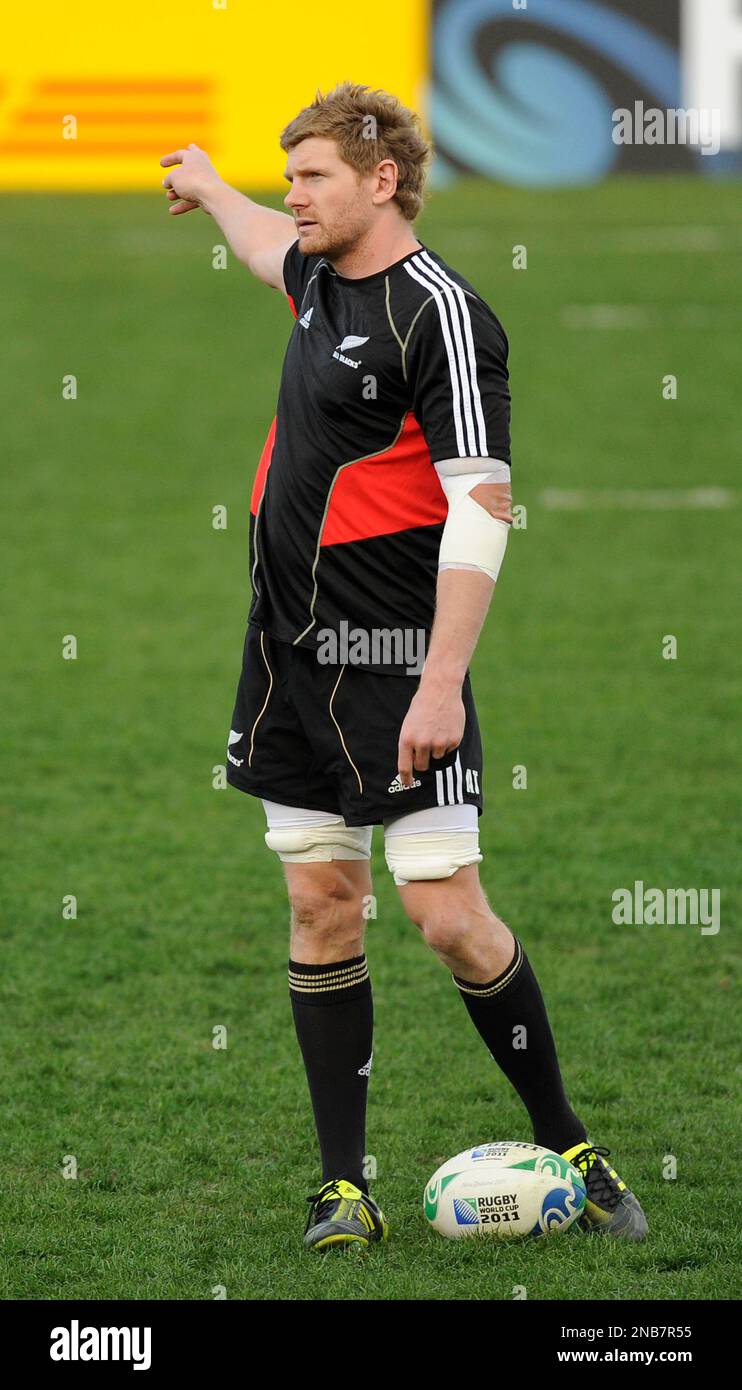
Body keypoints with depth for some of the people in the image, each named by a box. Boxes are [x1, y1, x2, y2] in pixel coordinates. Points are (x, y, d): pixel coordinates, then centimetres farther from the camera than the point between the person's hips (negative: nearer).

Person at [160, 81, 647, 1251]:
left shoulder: (441, 316, -16)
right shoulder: (323, 280, 9)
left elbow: (481, 510, -21)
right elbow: (274, 249, 37)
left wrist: (441, 685, -26)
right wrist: (208, 188, 56)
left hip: (391, 662, -8)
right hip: (291, 658, 8)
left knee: (446, 913, -9)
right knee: (321, 909, 6)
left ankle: (569, 1152, 7)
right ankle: (344, 1188, 10)